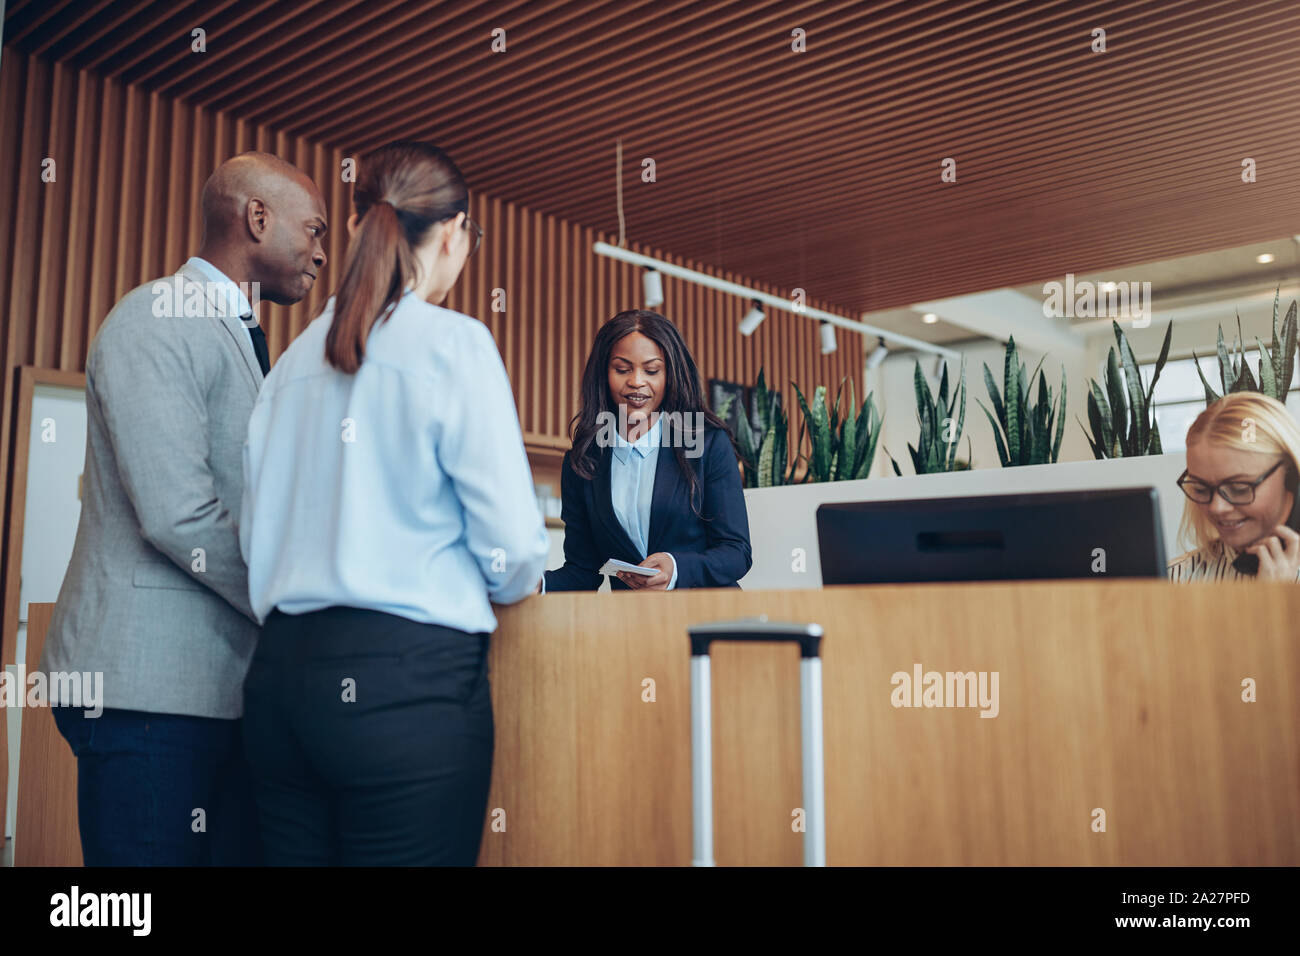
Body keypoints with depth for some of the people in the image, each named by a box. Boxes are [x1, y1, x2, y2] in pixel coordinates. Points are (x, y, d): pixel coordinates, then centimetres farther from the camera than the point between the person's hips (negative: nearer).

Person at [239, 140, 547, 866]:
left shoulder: (298, 356, 9)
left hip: (282, 670, 6)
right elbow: (510, 542, -12)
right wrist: (519, 583, 10)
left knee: (299, 852, 15)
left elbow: (256, 527, 10)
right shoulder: (454, 344, -8)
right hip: (409, 676, -6)